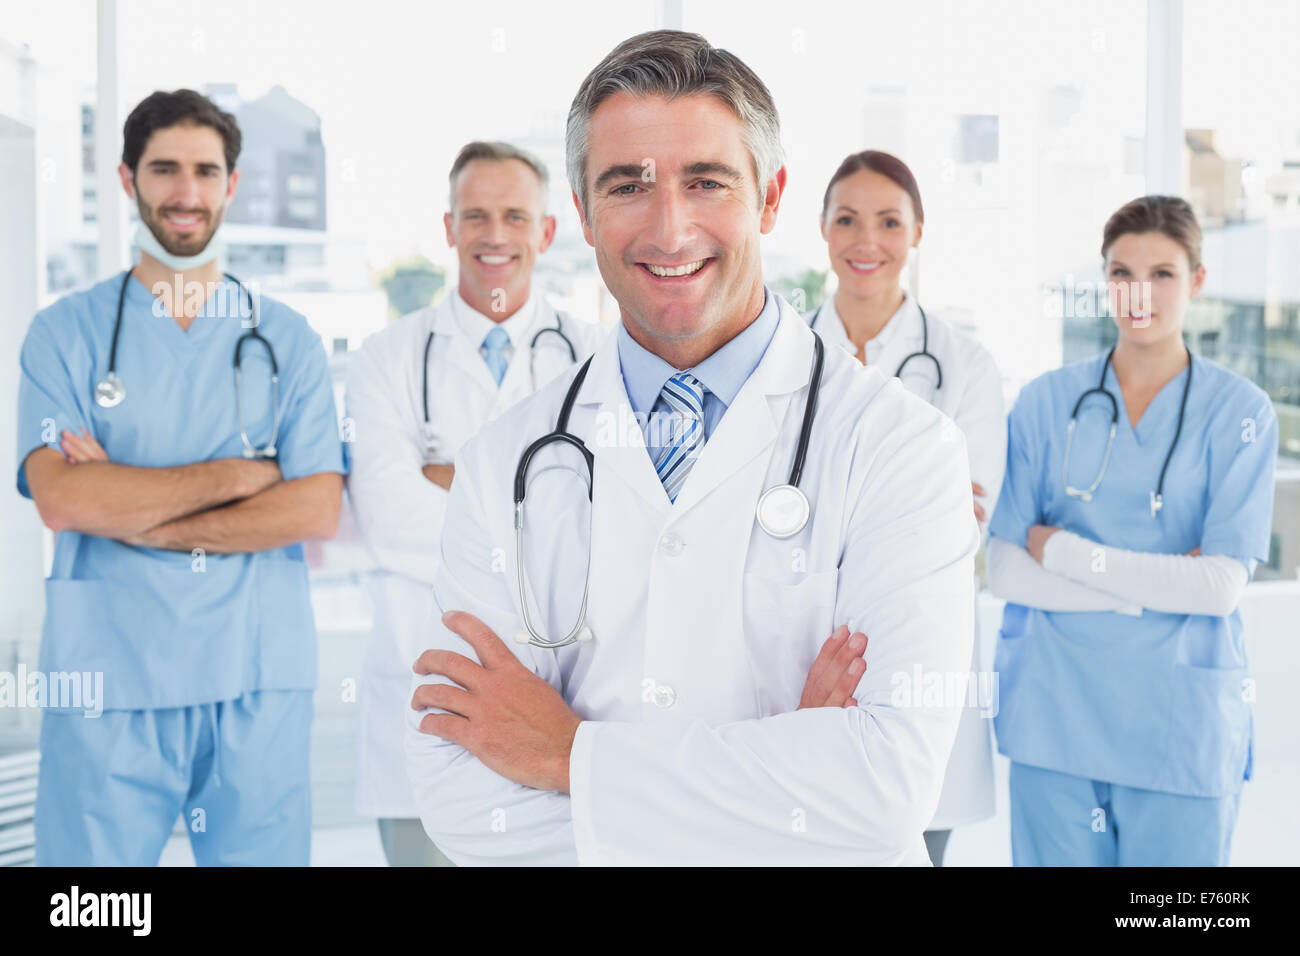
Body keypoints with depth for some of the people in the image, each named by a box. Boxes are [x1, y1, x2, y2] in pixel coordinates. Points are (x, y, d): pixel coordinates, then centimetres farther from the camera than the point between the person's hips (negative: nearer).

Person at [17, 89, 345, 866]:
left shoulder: (287, 340, 7)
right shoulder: (67, 332, 5)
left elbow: (318, 510, -5)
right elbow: (61, 499, -10)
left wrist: (135, 514, -9)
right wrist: (237, 474, -9)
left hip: (259, 683, 1)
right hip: (108, 683, -1)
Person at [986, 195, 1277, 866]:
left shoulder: (1240, 412, -1)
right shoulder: (1046, 402, 3)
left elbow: (1222, 585, -11)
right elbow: (1003, 571, -4)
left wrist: (1064, 551, -11)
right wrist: (1157, 583, -11)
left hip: (1181, 725, -1)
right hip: (1054, 713, 1)